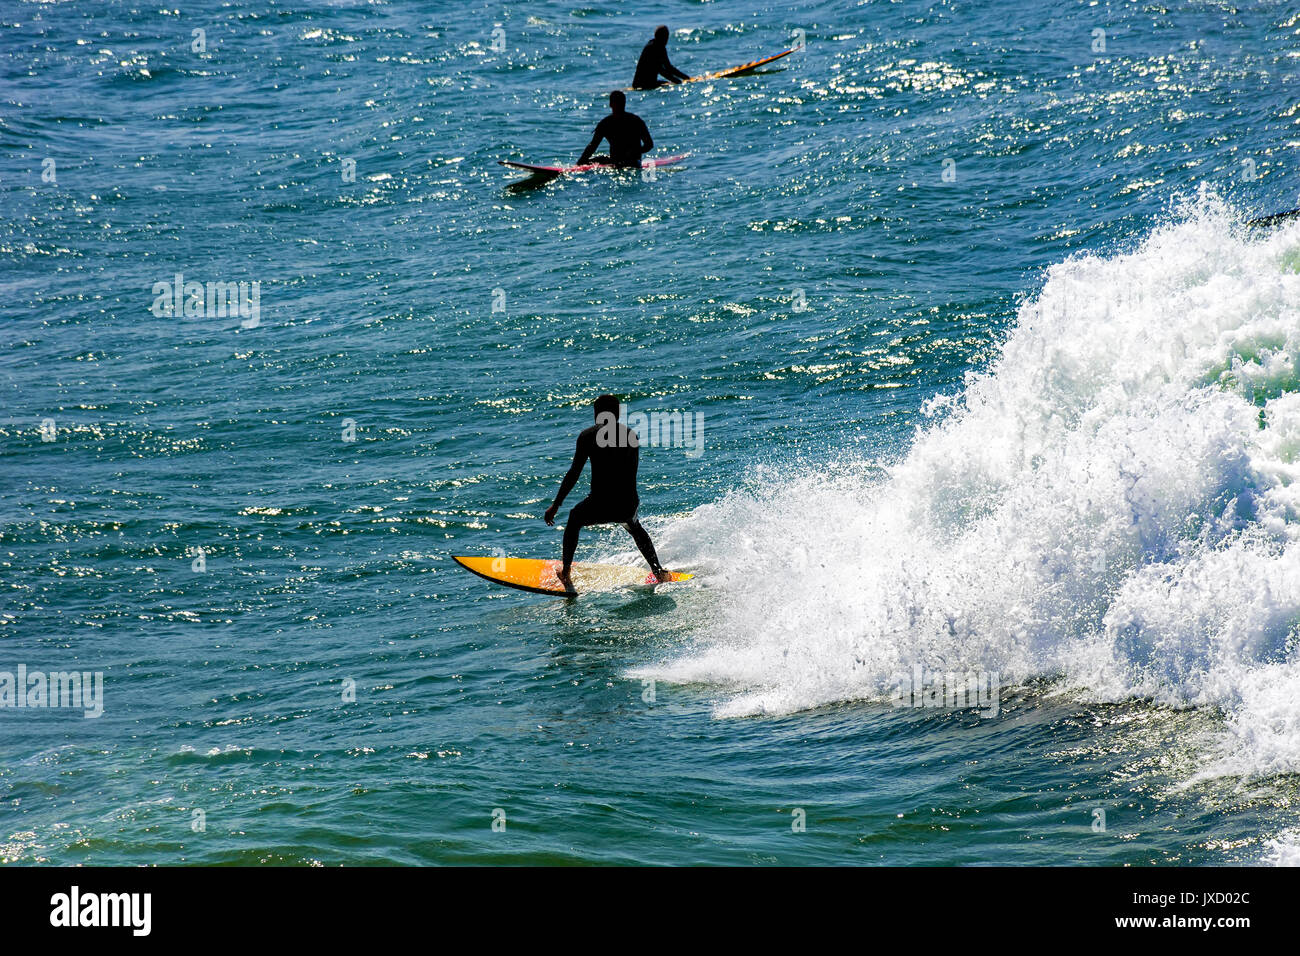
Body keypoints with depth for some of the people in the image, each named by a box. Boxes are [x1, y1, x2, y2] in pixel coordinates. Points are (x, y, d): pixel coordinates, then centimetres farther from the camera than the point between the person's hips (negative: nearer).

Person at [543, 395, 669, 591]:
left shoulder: (588, 435, -1)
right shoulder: (631, 435, 11)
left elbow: (574, 473, -4)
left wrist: (556, 505, 0)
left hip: (599, 506, -3)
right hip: (627, 506, 3)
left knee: (575, 518, 31)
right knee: (635, 528, 39)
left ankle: (565, 573, 33)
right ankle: (659, 571, 33)